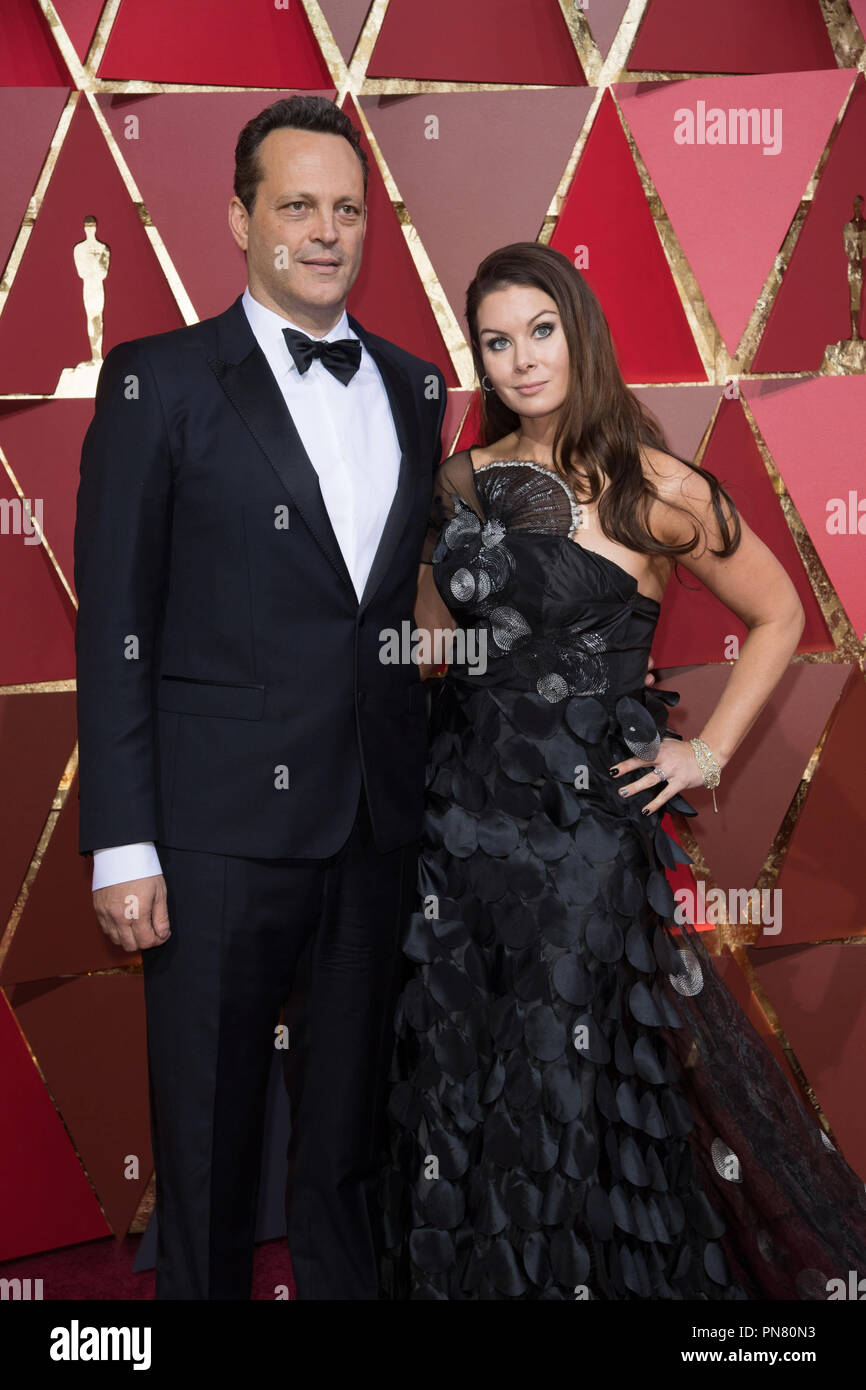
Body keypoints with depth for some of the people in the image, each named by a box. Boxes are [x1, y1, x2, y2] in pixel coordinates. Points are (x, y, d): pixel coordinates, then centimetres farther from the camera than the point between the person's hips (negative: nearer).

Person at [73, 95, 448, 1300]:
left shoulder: (417, 388, 11)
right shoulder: (159, 381, -2)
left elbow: (419, 596, 14)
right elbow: (114, 627, -6)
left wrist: (428, 792, 6)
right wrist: (121, 848, -10)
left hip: (380, 826, 4)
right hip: (222, 828, -4)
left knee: (349, 1133, 18)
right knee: (208, 1147, 9)